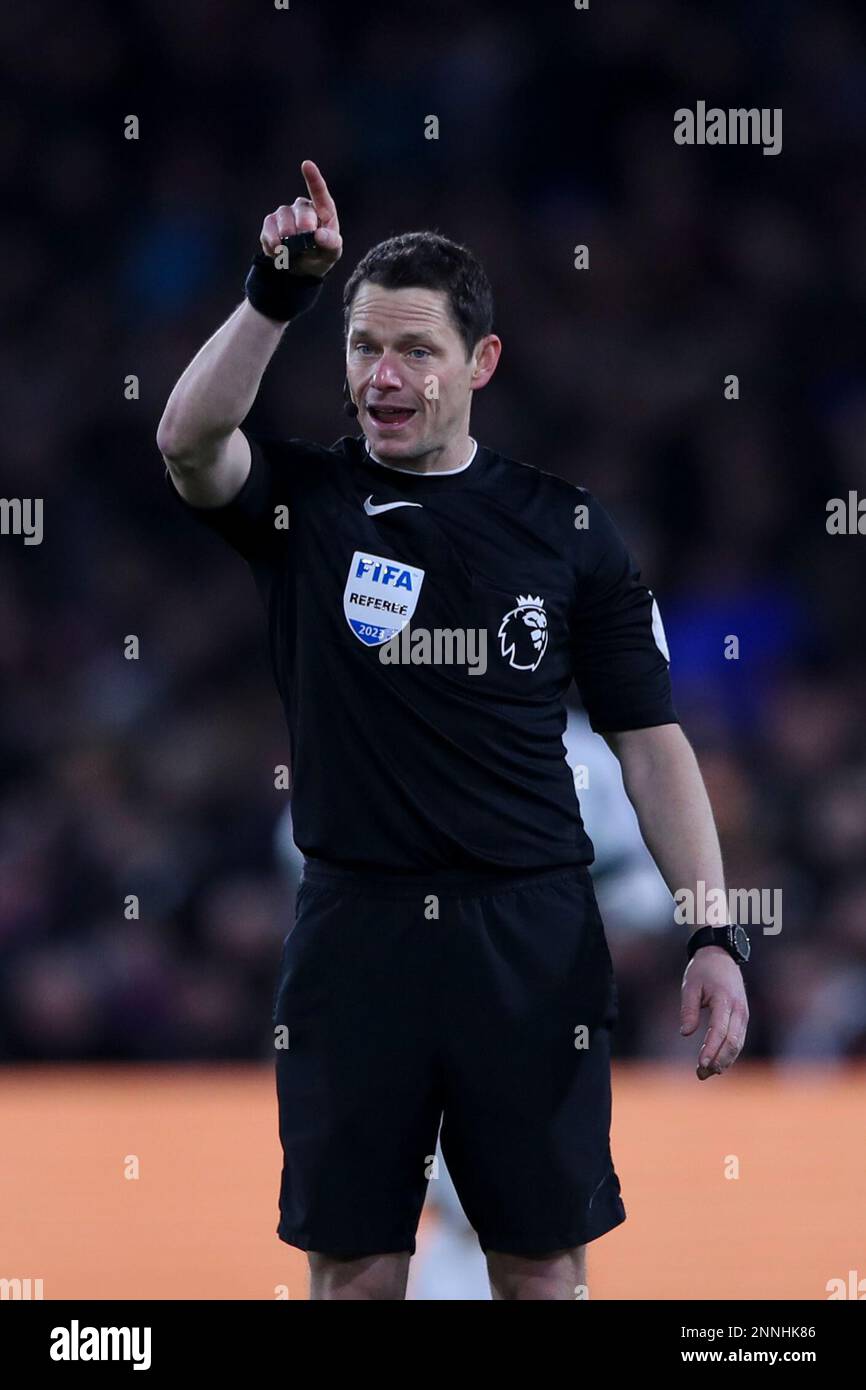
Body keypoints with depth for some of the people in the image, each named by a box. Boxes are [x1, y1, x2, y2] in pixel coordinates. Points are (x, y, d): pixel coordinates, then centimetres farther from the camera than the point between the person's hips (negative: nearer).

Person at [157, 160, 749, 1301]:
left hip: (533, 939, 0)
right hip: (354, 936, 0)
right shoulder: (306, 500, 3)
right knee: (354, 1262, 5)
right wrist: (276, 297, -33)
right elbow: (189, 444, -20)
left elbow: (650, 740, 5)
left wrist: (713, 934, -4)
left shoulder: (565, 526, 5)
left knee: (543, 1264, 5)